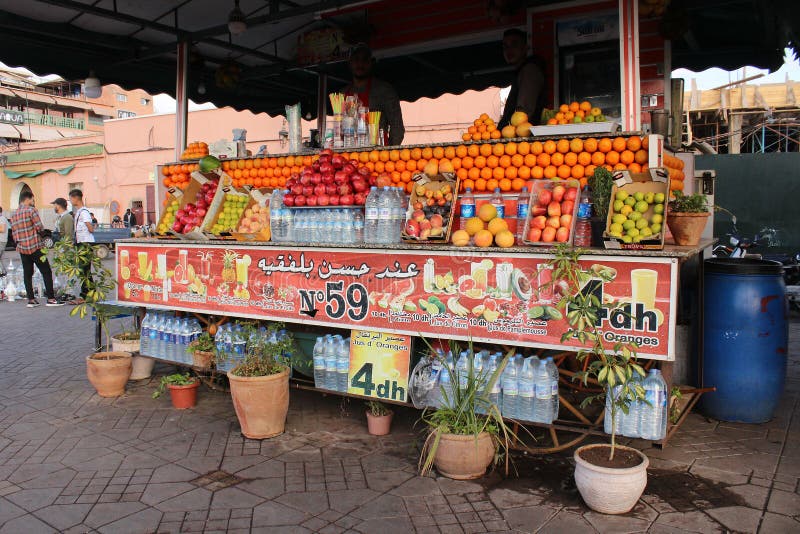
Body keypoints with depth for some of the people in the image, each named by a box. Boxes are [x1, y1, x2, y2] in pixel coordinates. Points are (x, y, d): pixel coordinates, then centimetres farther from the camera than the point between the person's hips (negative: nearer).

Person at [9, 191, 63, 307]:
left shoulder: (14, 215, 12)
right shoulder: (31, 210, -9)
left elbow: (14, 234, 13)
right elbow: (40, 227, -14)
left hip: (22, 248, 7)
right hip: (35, 247, -7)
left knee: (27, 274, 10)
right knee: (46, 272, -1)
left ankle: (31, 300, 10)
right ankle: (50, 299, -4)